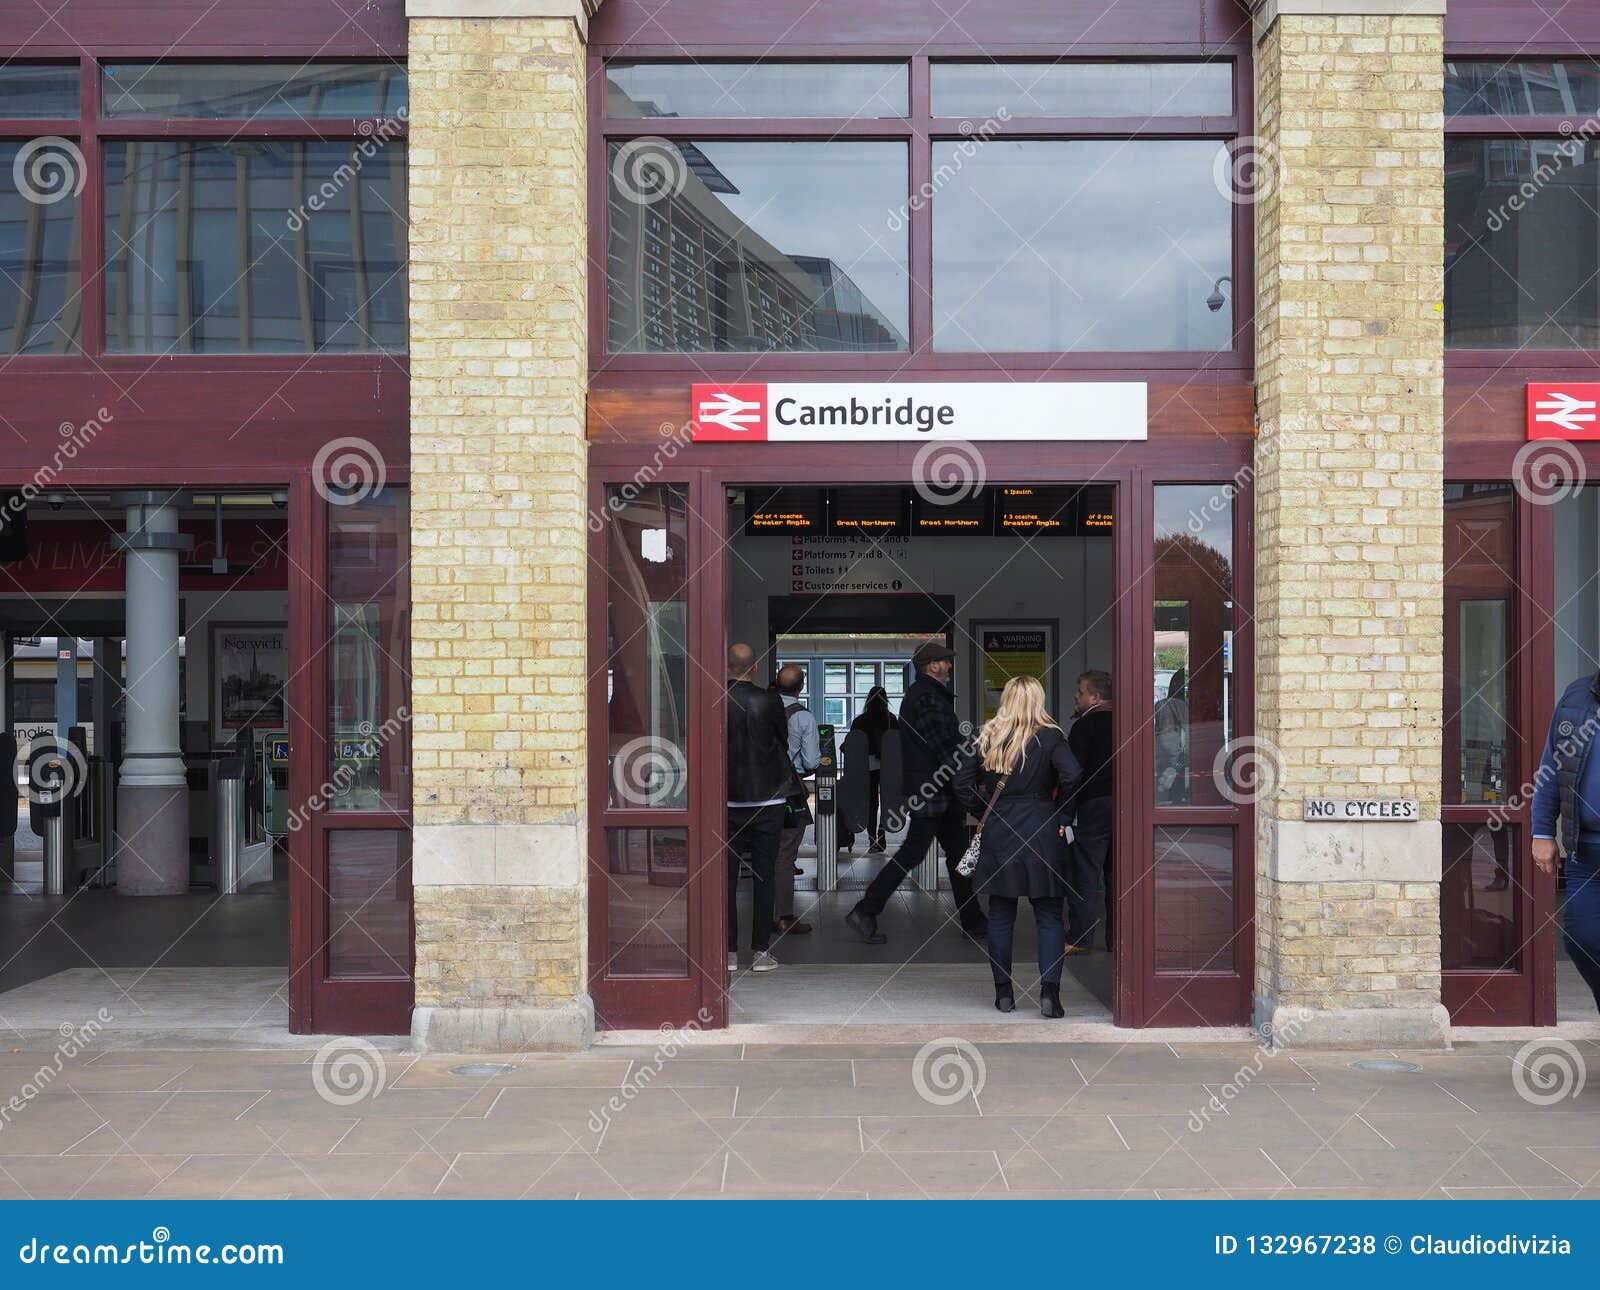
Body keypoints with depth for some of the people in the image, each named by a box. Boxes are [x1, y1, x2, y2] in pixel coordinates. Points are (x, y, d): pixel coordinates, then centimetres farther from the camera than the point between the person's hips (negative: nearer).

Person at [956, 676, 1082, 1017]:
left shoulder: (988, 738, 3)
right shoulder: (1050, 737, -5)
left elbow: (963, 782, 3)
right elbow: (1072, 776, -17)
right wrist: (1059, 815, -3)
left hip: (998, 835, 2)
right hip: (1041, 833, -2)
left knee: (1000, 916, 10)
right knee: (1049, 916, 3)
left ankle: (1003, 992, 15)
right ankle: (1049, 991, -6)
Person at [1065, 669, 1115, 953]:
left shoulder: (1084, 726, -9)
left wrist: (1066, 816, -14)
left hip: (1094, 805, -6)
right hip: (1125, 807, 6)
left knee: (1085, 874, -2)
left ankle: (1079, 938, -2)